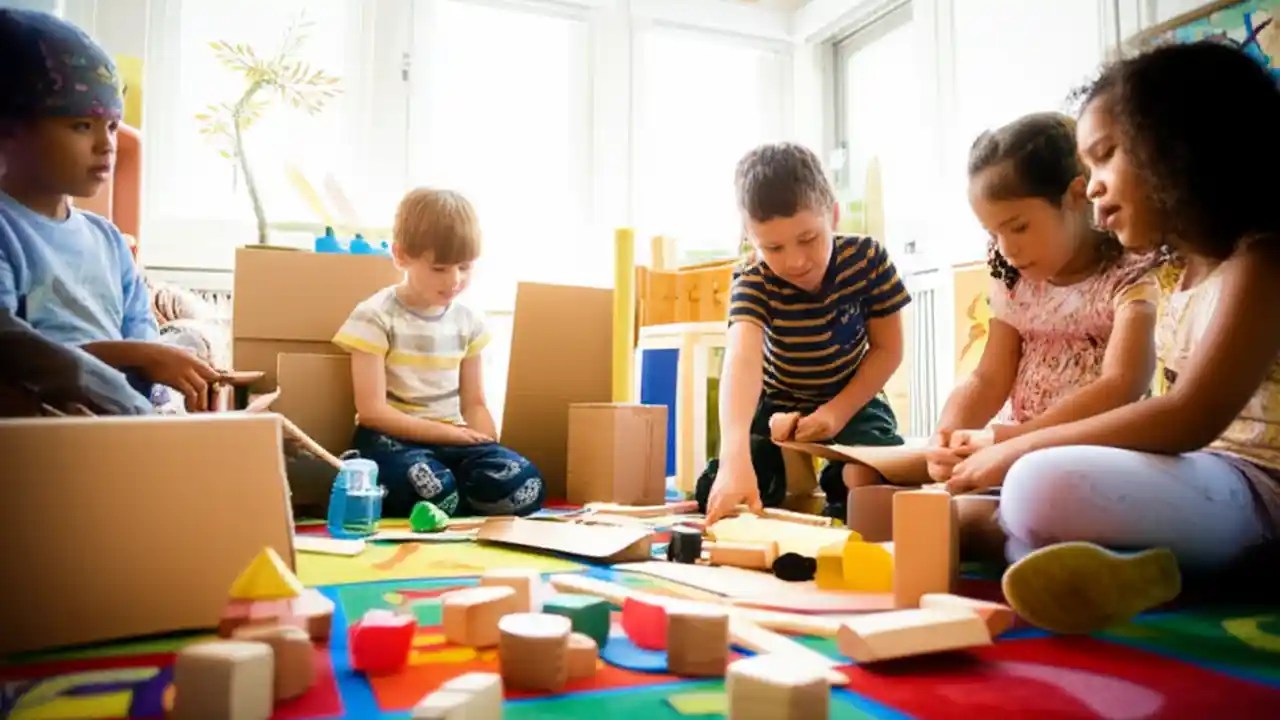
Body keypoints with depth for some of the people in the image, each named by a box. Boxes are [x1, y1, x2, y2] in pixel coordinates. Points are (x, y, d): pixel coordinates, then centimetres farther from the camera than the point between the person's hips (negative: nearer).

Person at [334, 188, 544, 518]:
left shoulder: (468, 321, 8)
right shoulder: (375, 317, -7)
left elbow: (474, 404, 12)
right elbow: (372, 411, -12)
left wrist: (492, 452, -7)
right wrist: (448, 432, -15)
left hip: (453, 438, 4)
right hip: (392, 438, -4)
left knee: (524, 484, -23)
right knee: (433, 490, -37)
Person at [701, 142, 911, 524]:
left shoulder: (868, 258, -21)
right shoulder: (753, 284, -28)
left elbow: (888, 349, -10)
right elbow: (742, 360, -48)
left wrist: (837, 411, -22)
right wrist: (735, 458, -64)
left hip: (854, 401, 0)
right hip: (778, 407, 0)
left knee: (868, 483, -27)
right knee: (718, 494, -17)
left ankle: (833, 483, 8)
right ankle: (793, 476, 11)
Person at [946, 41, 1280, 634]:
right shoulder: (1189, 266, 15)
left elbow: (1190, 418, -22)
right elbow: (1180, 421, 10)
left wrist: (1020, 448, -17)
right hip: (1193, 477, 10)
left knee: (1046, 486, -37)